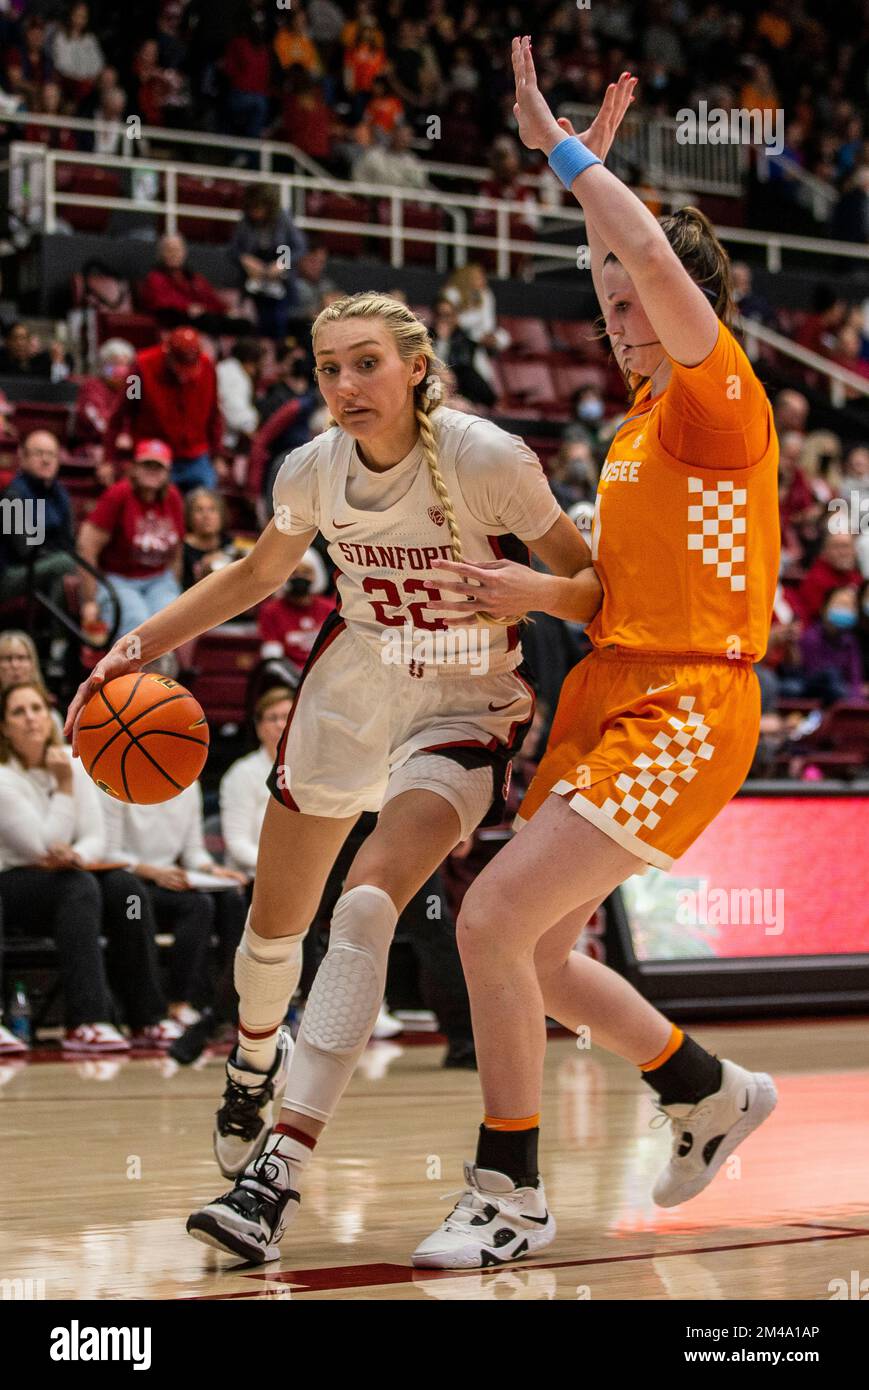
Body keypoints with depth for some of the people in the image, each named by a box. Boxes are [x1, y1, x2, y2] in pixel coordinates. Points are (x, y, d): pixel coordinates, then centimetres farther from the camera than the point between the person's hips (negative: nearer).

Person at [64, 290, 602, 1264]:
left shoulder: (486, 458, -22)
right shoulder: (314, 469, -8)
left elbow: (594, 583, -14)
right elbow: (257, 574, 13)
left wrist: (528, 590, -37)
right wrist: (135, 650, 6)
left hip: (464, 708, -5)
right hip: (350, 691, 5)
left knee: (367, 903, -26)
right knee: (275, 920, 13)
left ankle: (280, 1171, -30)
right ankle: (255, 1058, 50)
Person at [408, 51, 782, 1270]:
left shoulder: (721, 398, -10)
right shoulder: (645, 412, 15)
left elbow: (657, 262, -26)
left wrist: (562, 149, -17)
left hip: (680, 712, -10)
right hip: (609, 695, 10)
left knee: (495, 921, -17)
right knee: (535, 949, 13)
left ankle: (509, 1194, -4)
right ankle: (711, 1094, 33)